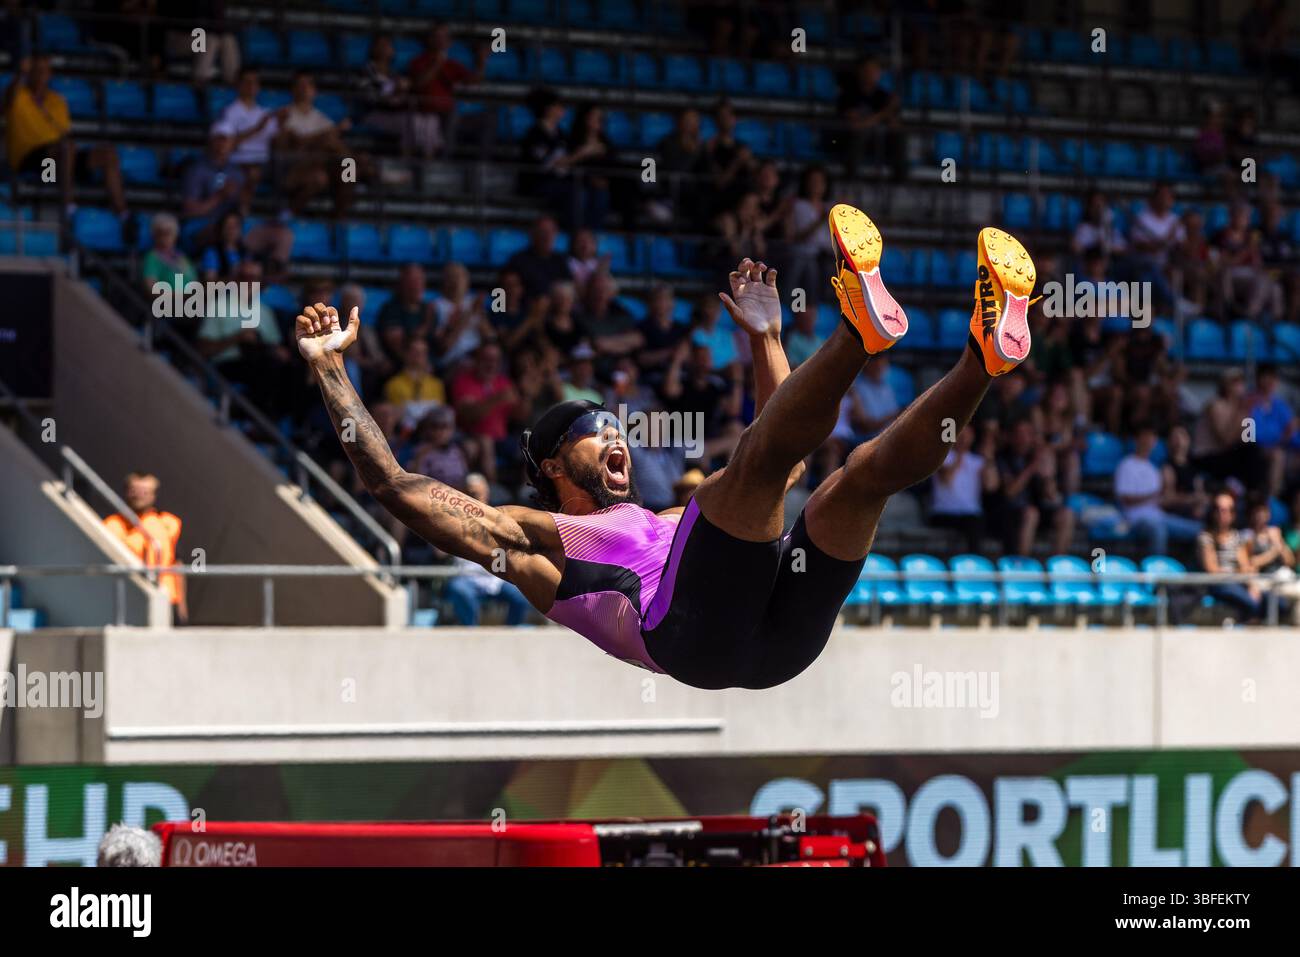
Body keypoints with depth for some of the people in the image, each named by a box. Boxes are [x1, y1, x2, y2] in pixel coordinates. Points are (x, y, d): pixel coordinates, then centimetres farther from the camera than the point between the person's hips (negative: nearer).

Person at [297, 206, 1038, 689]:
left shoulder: (680, 519, 44)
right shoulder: (533, 536, 27)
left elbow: (791, 460, 52)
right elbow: (394, 483, 20)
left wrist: (765, 338, 51)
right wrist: (329, 368, 22)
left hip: (779, 635, 6)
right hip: (689, 632, -6)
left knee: (871, 468, -7)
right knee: (761, 454, -21)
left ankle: (987, 354, -30)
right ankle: (859, 330, -43)